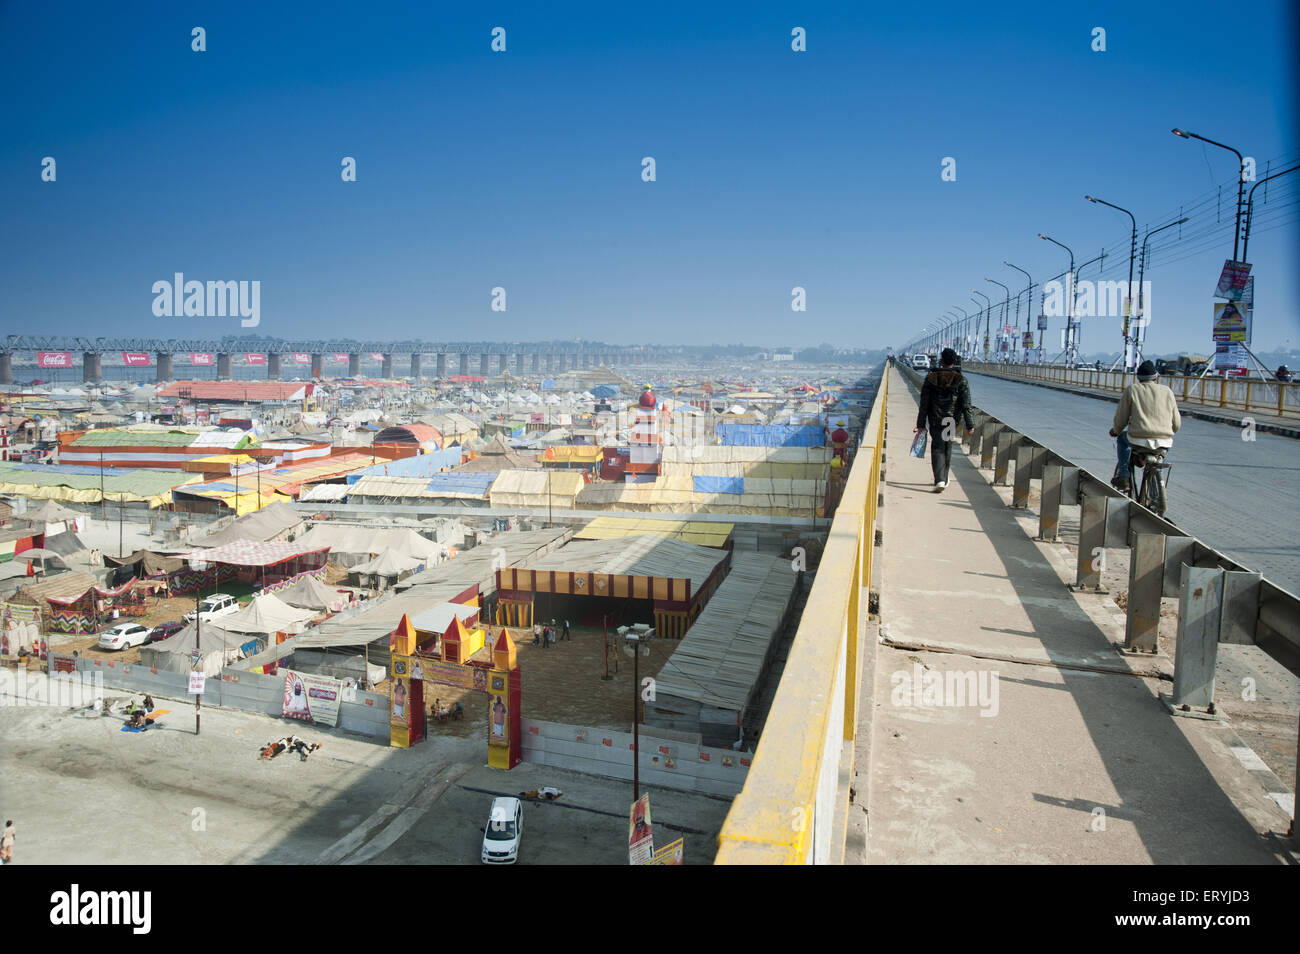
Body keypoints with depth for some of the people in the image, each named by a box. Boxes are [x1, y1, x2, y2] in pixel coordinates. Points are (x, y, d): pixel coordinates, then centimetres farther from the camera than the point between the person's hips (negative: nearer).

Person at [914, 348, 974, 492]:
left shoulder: (931, 377, -2)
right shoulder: (960, 379, -4)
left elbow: (924, 404, -1)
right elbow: (965, 404, -6)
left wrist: (921, 424, 4)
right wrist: (969, 424, -1)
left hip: (935, 420, -1)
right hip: (952, 419, 1)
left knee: (937, 448, 1)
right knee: (947, 449, 16)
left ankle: (939, 480, -17)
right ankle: (943, 480, 27)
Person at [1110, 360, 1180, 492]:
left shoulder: (1132, 389, 4)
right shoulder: (1167, 391, 12)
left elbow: (1121, 418, 4)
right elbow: (1176, 423, 14)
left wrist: (1116, 431, 24)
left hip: (1139, 440, -3)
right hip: (1165, 442, 3)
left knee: (1122, 438, 31)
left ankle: (1123, 477, 23)